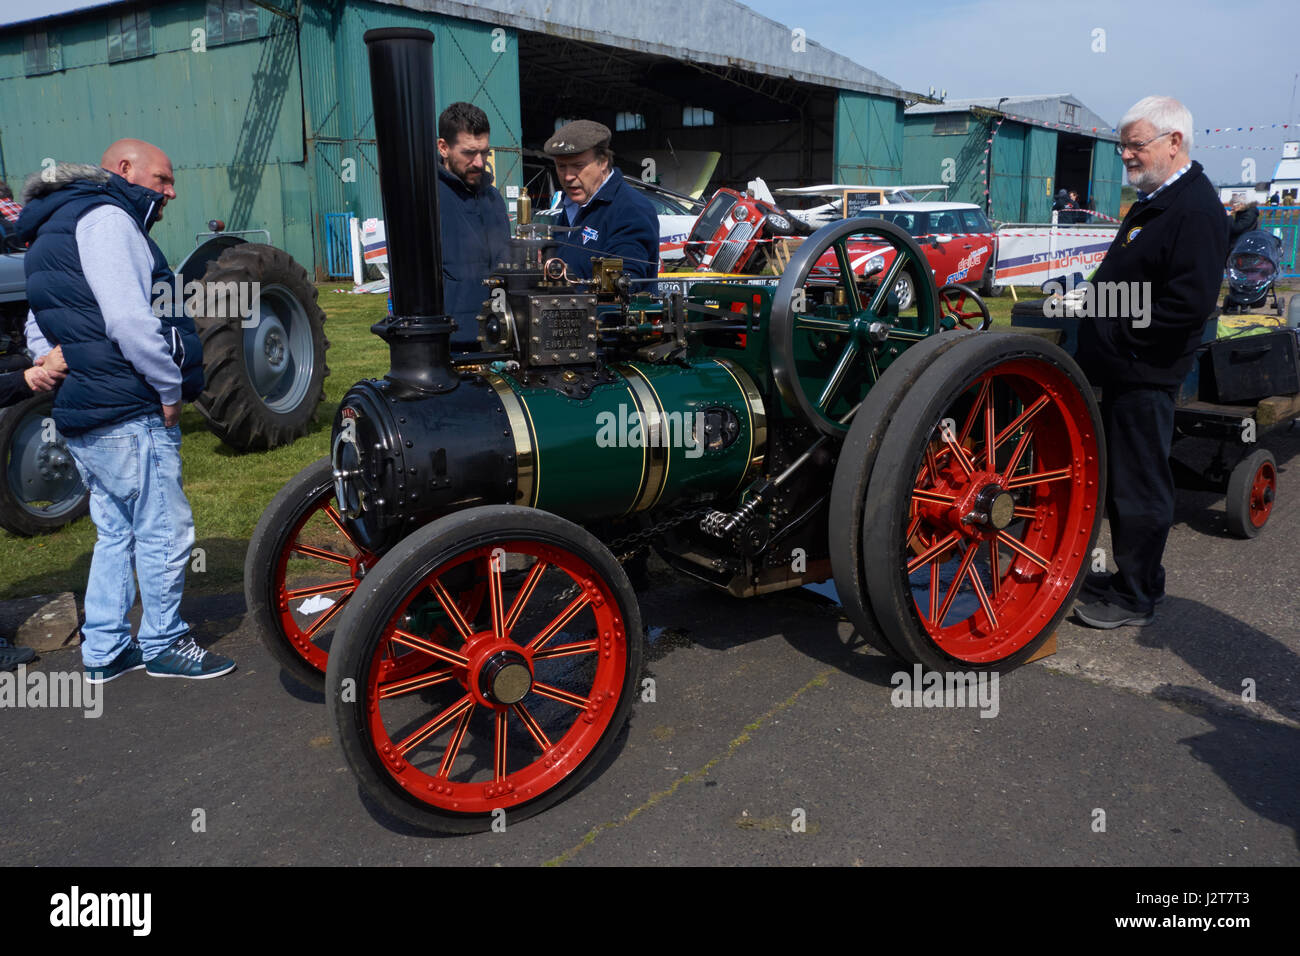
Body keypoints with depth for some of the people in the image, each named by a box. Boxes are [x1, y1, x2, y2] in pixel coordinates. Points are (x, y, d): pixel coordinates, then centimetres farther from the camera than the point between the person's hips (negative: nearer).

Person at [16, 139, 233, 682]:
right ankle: (163, 644, 14)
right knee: (165, 532, 1)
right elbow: (131, 319, -24)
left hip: (81, 416, 10)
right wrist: (171, 388, -14)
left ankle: (103, 651, 25)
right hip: (129, 415, -10)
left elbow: (40, 329, 26)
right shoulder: (105, 218, -12)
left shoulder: (60, 225, 23)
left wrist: (66, 373, 18)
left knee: (116, 532, 17)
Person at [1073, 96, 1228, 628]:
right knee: (1121, 479, 18)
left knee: (1138, 485, 0)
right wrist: (1097, 314, 11)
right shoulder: (1154, 200, 17)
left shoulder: (1194, 209, -16)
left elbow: (1189, 303, -25)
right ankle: (1130, 577, 31)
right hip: (1124, 369, 10)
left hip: (1145, 375, -10)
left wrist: (1119, 332, -18)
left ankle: (1135, 598, 12)